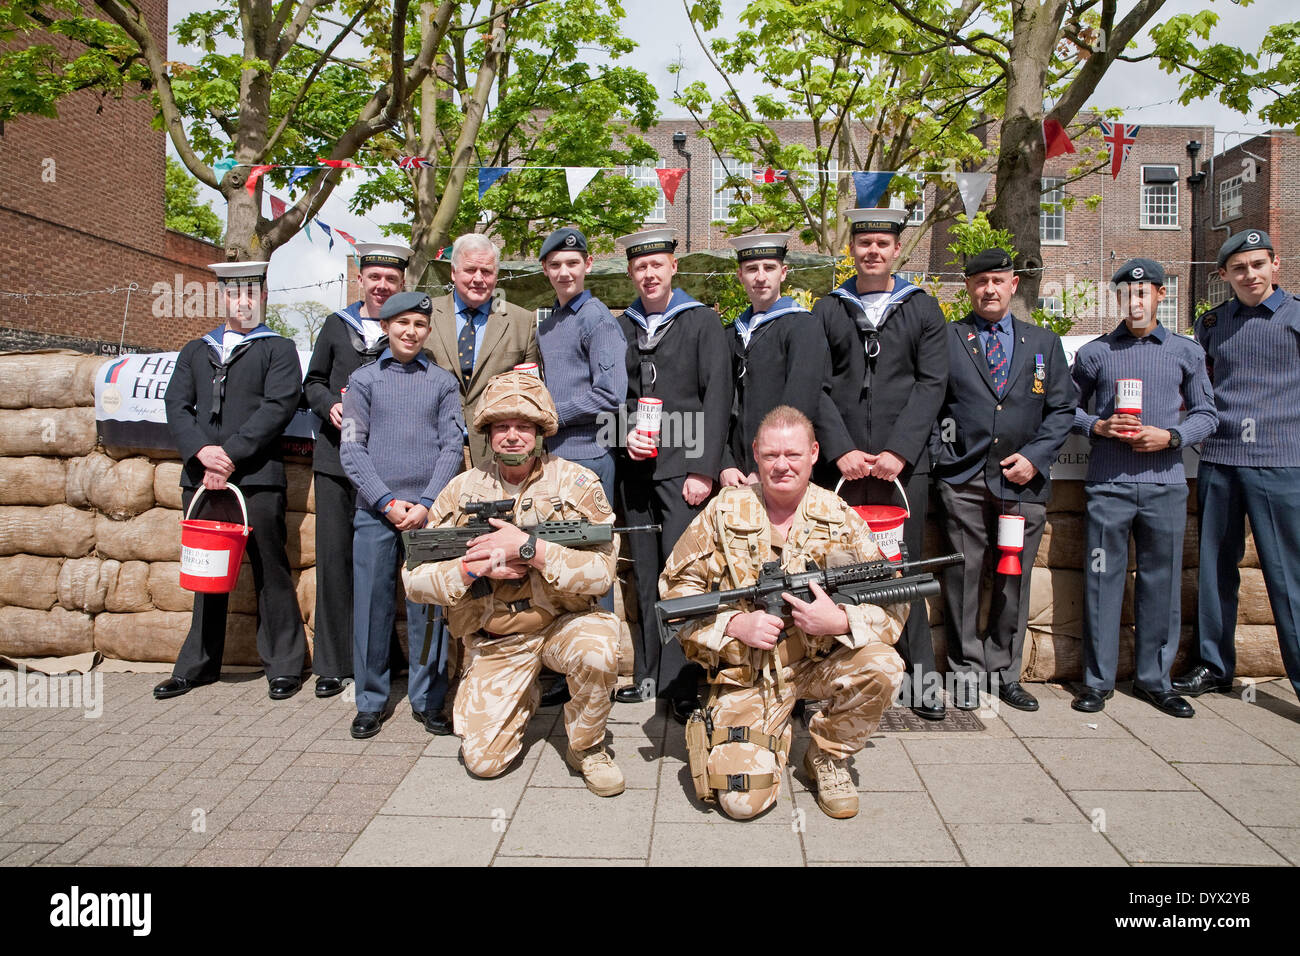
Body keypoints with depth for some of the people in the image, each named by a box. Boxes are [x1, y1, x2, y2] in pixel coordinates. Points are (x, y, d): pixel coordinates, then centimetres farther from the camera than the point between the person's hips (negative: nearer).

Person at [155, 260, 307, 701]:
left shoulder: (279, 350, 8)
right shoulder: (195, 351, 21)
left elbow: (277, 407, -6)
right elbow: (176, 405, 9)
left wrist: (231, 454, -14)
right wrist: (202, 451, -10)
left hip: (256, 476, -4)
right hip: (200, 475, 4)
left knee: (270, 572, -1)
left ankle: (284, 666, 8)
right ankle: (199, 664, 23)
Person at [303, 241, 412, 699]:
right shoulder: (337, 325, 14)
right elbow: (313, 381, 18)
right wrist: (330, 406, -2)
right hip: (335, 457, 3)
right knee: (333, 557, 4)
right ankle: (332, 664, 16)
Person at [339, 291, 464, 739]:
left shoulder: (442, 381, 10)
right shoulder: (364, 379, 9)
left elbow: (452, 447, 4)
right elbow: (352, 449, 3)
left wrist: (426, 504, -8)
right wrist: (387, 501, -8)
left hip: (428, 512, 0)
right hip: (375, 512, 0)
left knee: (428, 606, 2)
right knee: (372, 606, 3)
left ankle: (428, 700, 14)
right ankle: (371, 701, 17)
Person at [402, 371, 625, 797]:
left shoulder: (576, 483, -8)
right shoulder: (462, 489, -1)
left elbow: (602, 572, -18)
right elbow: (415, 577, -2)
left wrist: (528, 548, -26)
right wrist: (475, 567, -19)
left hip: (563, 621, -2)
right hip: (495, 640, 2)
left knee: (597, 652, -35)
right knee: (482, 759, -7)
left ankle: (587, 747, -4)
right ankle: (524, 699, 28)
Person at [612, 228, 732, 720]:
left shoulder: (703, 321, 3)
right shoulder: (622, 326, 15)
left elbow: (717, 397, -4)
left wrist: (704, 469, -12)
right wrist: (627, 435, -2)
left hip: (683, 467, -4)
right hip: (636, 468, 4)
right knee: (646, 574, 8)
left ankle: (681, 683, -1)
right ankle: (648, 672, 19)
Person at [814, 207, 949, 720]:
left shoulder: (923, 310, 11)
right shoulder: (827, 311, 11)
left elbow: (931, 385, 2)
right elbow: (816, 386, 4)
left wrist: (897, 451, -10)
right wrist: (841, 450, -9)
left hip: (903, 462, 0)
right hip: (839, 463, 1)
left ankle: (921, 679, 13)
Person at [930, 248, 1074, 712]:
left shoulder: (1044, 342, 15)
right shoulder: (945, 339, 7)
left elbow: (1062, 408, 11)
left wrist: (1034, 456, -3)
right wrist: (939, 455, -6)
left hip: (1023, 479, 2)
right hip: (964, 480, -2)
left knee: (1014, 578, 6)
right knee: (964, 576, -1)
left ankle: (1004, 672, 20)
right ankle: (966, 671, 12)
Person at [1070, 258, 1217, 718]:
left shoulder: (1187, 352, 11)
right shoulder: (1094, 353, 7)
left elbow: (1206, 414, 12)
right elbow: (1067, 407, 11)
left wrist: (1171, 437, -6)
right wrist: (1098, 426, -8)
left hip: (1165, 484, 1)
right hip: (1108, 484, -1)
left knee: (1162, 581, 6)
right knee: (1102, 579, 1)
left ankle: (1154, 679, 19)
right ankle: (1098, 679, 11)